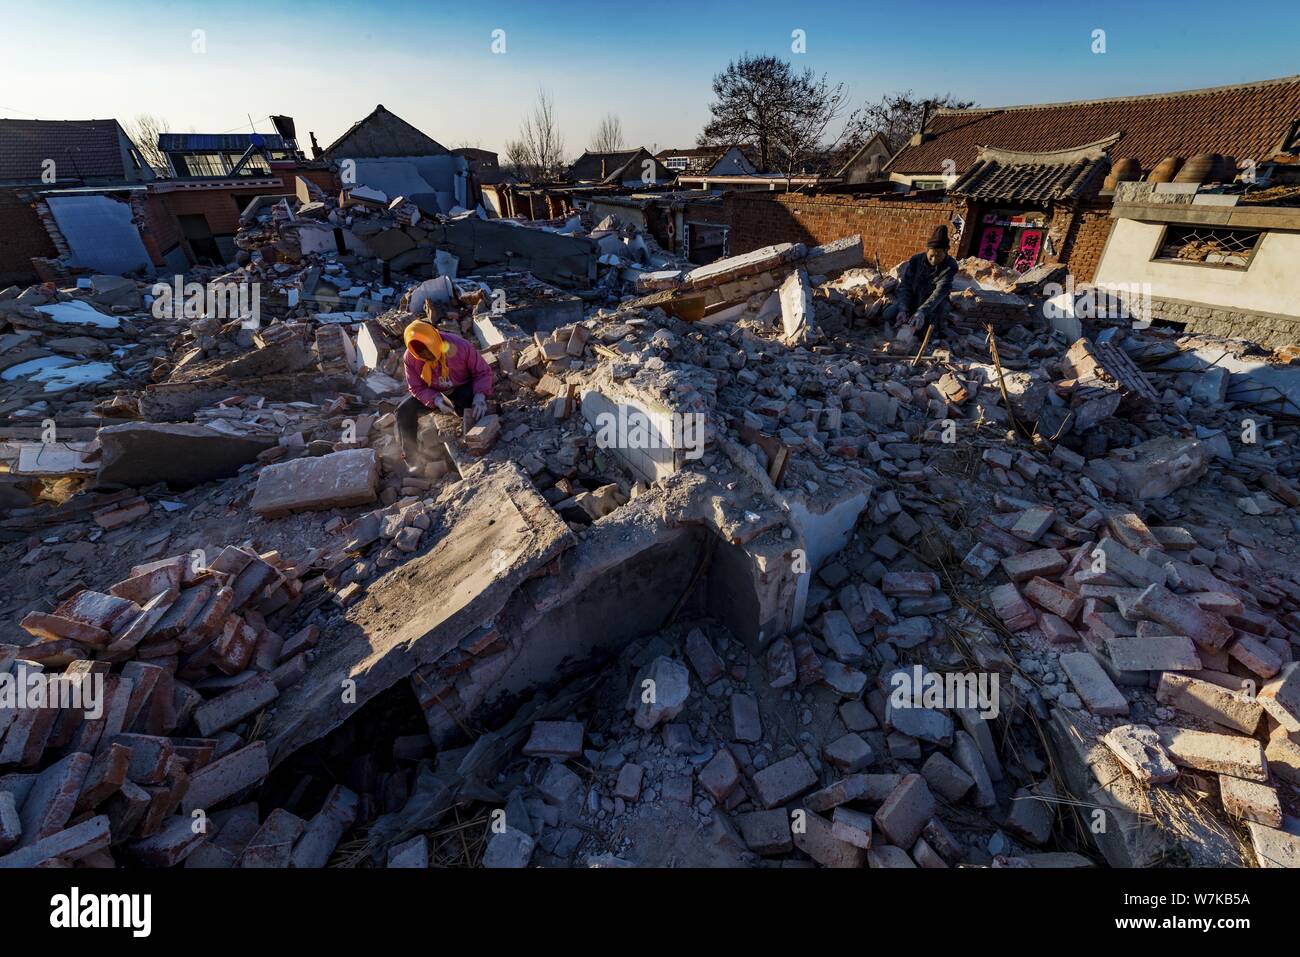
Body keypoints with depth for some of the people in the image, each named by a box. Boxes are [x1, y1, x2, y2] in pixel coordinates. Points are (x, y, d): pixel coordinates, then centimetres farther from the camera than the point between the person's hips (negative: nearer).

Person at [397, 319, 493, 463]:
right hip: (433, 393, 3)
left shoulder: (460, 347, -28)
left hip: (462, 389, -3)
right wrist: (435, 399, -34)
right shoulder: (410, 358, -20)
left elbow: (483, 372, -19)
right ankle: (410, 459, -1)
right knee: (404, 410, -16)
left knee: (477, 410, -35)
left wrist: (480, 395, -37)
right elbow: (417, 388, -12)